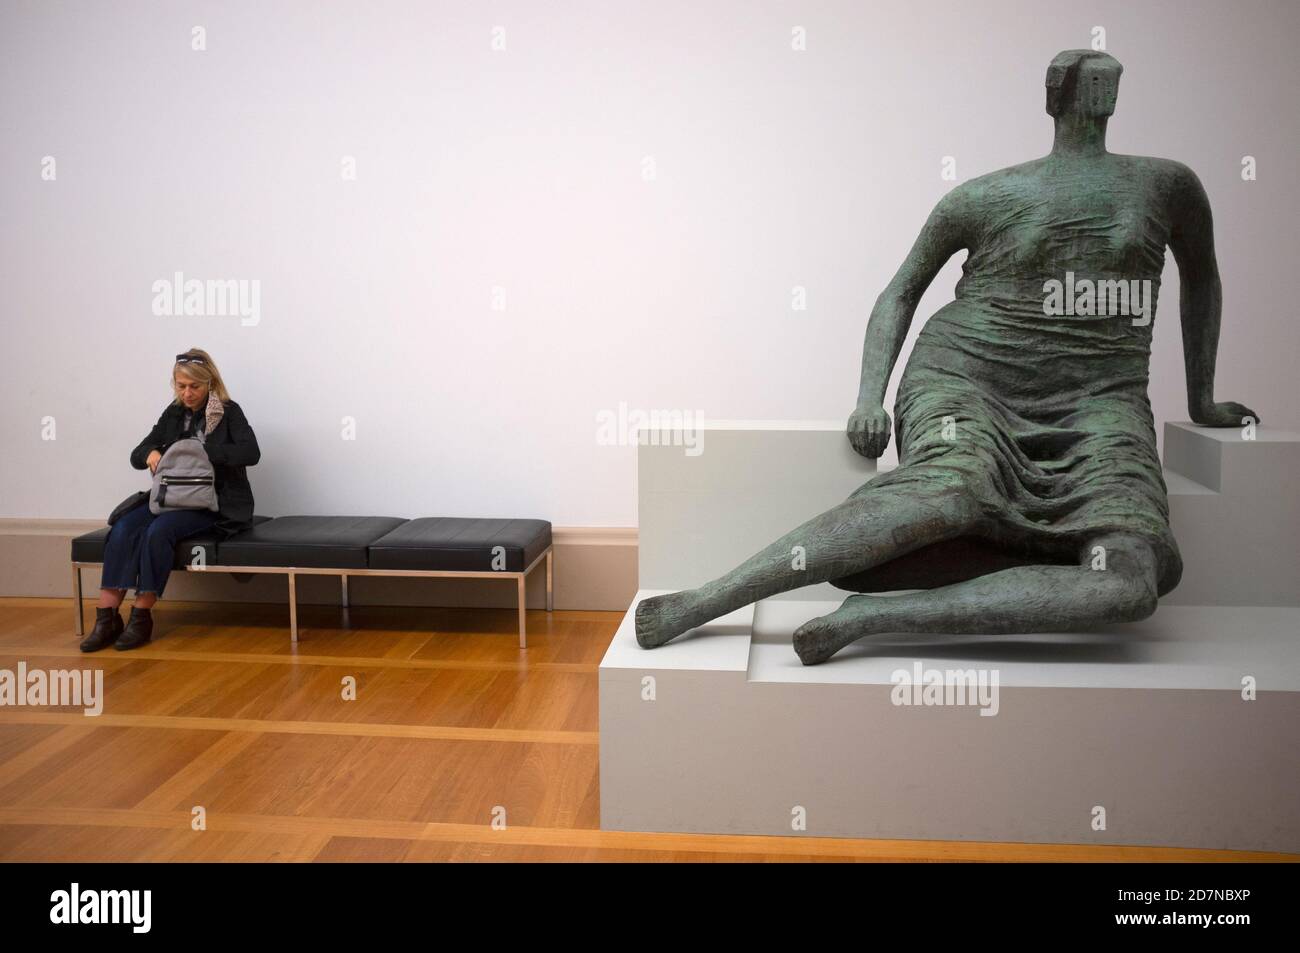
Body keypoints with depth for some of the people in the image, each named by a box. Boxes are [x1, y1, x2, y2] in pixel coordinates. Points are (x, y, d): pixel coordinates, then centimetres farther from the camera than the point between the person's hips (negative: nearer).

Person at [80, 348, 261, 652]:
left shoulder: (229, 412, -3)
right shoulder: (174, 413, 13)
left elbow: (251, 453, -19)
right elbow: (136, 456, 14)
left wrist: (202, 451, -26)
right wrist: (150, 454, -10)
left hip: (216, 502, -5)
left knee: (158, 530, -32)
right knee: (122, 529, -22)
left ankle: (142, 617, -22)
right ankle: (107, 617, -24)